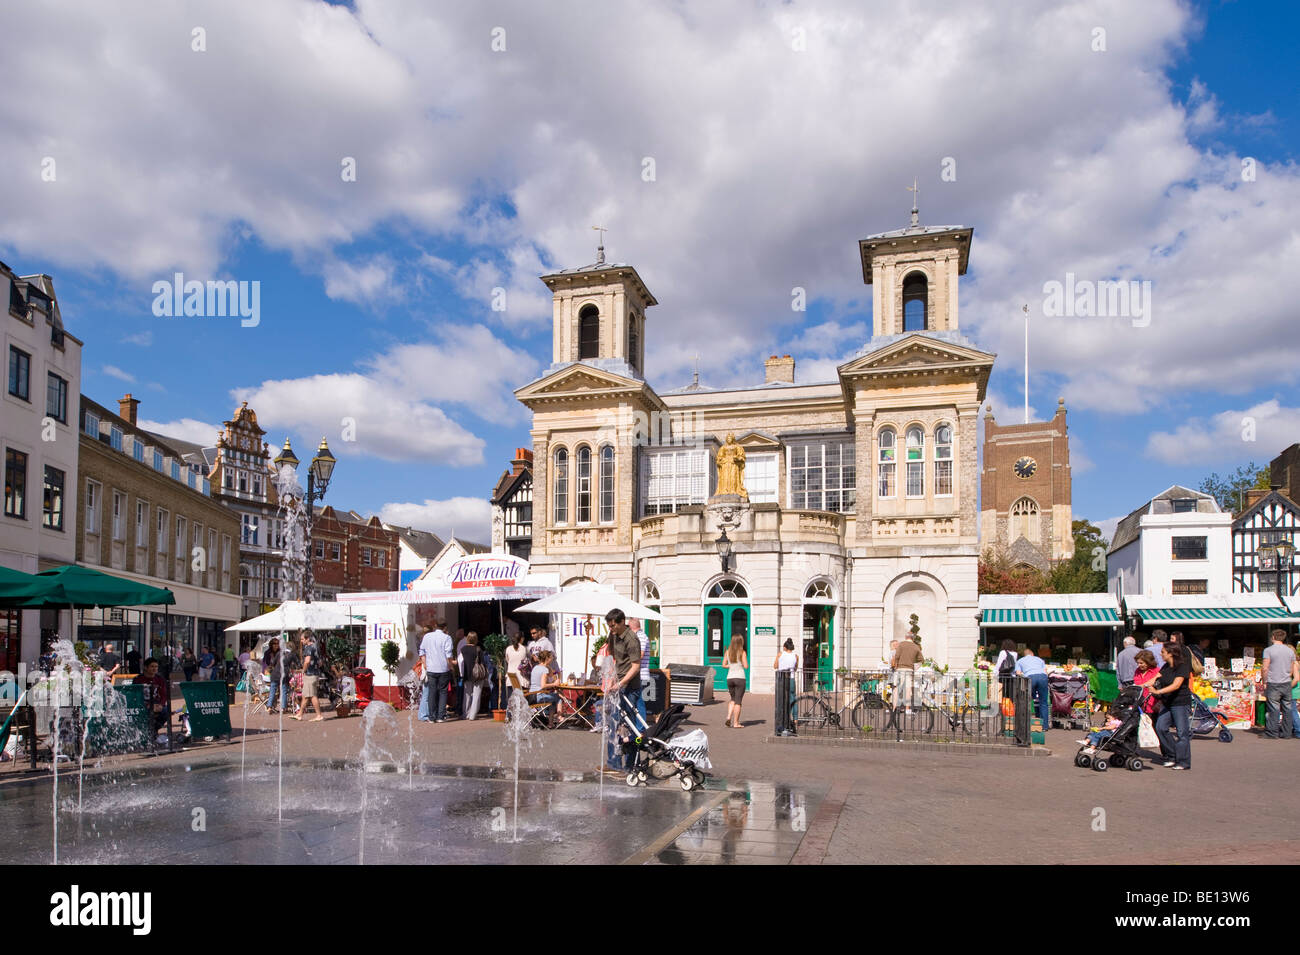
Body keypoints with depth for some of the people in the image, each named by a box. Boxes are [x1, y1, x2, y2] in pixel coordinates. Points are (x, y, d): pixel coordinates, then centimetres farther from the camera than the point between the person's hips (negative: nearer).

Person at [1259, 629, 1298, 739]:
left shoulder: (1268, 650, -8)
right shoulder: (1290, 651, 8)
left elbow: (1264, 668, -12)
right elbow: (1292, 671, 13)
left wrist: (1264, 682, -1)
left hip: (1273, 684, -4)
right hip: (1287, 684, 4)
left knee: (1274, 709, -2)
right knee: (1287, 709, 9)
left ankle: (1272, 733, 0)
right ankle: (1287, 733, 13)